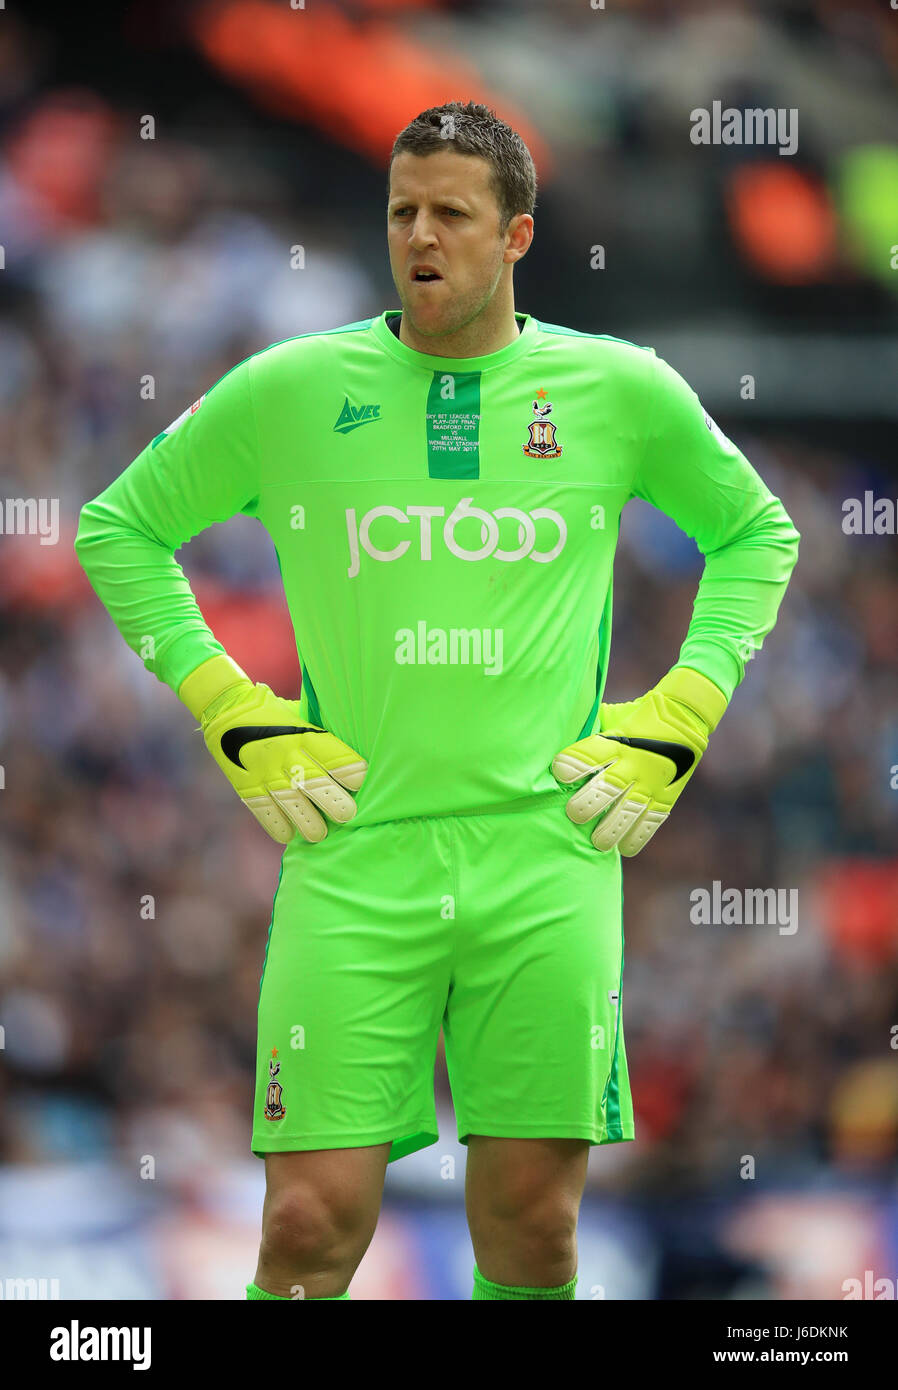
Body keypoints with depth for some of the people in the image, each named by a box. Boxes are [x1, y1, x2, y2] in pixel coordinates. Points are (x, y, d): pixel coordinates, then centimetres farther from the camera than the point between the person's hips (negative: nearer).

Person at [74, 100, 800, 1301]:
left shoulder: (622, 391, 5)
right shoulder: (288, 391, 3)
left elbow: (756, 532, 21)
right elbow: (118, 530, 15)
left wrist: (679, 717, 9)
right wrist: (232, 714, 5)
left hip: (549, 852, 1)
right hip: (353, 855, -1)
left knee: (531, 1222, 1)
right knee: (314, 1220, -8)